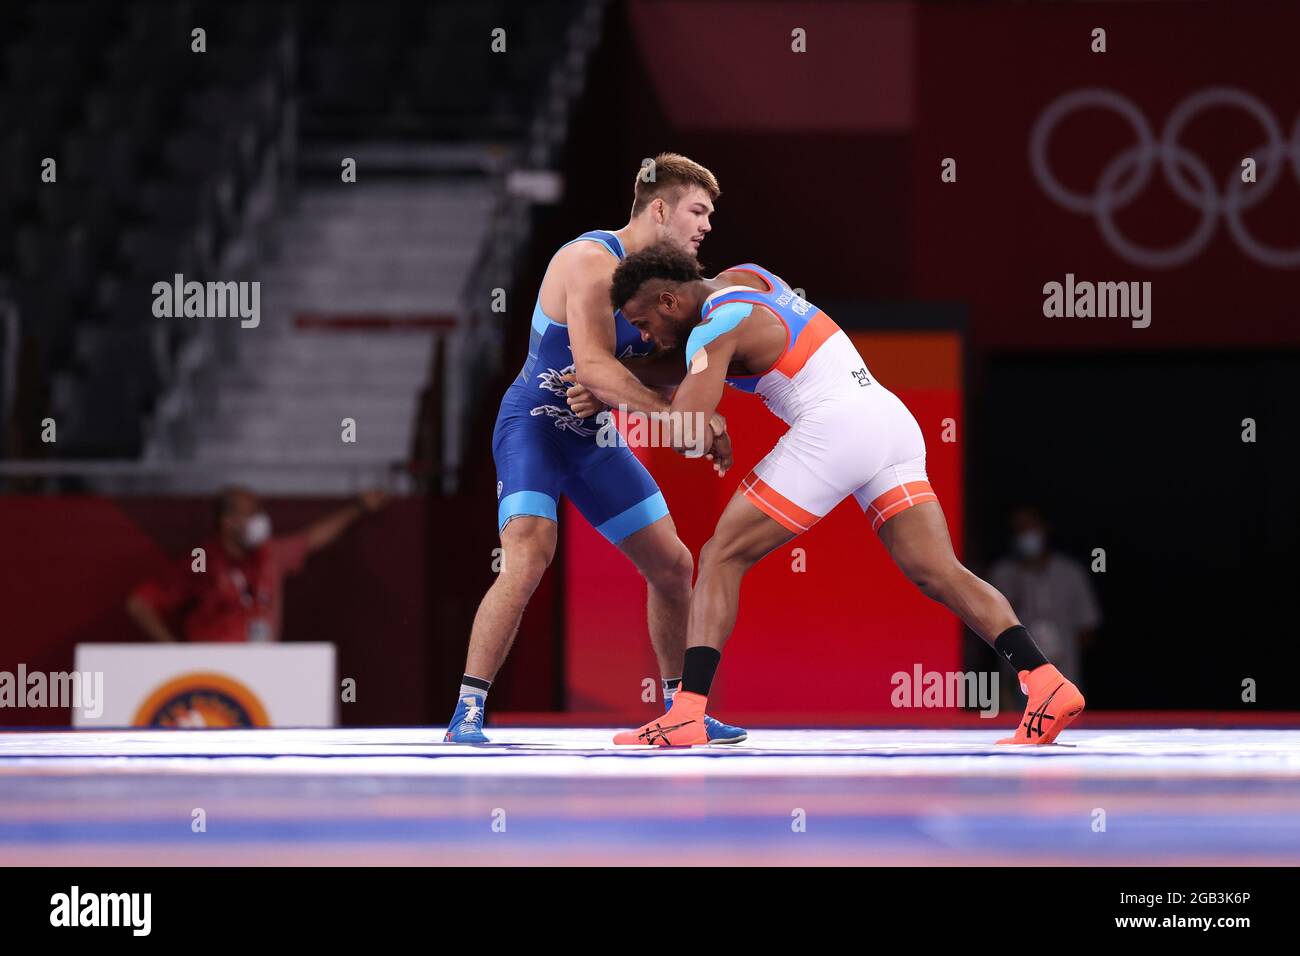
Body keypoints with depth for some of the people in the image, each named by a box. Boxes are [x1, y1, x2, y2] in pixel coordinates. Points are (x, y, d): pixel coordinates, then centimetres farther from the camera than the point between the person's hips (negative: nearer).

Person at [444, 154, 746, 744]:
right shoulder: (593, 261, -21)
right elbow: (593, 367, -31)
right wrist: (680, 410, -32)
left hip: (591, 436, 9)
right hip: (533, 424, -9)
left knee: (673, 565, 8)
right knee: (529, 557, -28)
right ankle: (466, 713, -23)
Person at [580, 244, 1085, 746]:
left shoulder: (715, 330, -2)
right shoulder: (745, 274, 22)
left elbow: (684, 428, -13)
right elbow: (690, 370, 38)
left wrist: (712, 445, 10)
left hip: (836, 424, -8)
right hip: (894, 418, 8)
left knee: (721, 559, -1)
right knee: (936, 572, 0)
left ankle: (687, 712, -12)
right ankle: (1045, 682, -16)